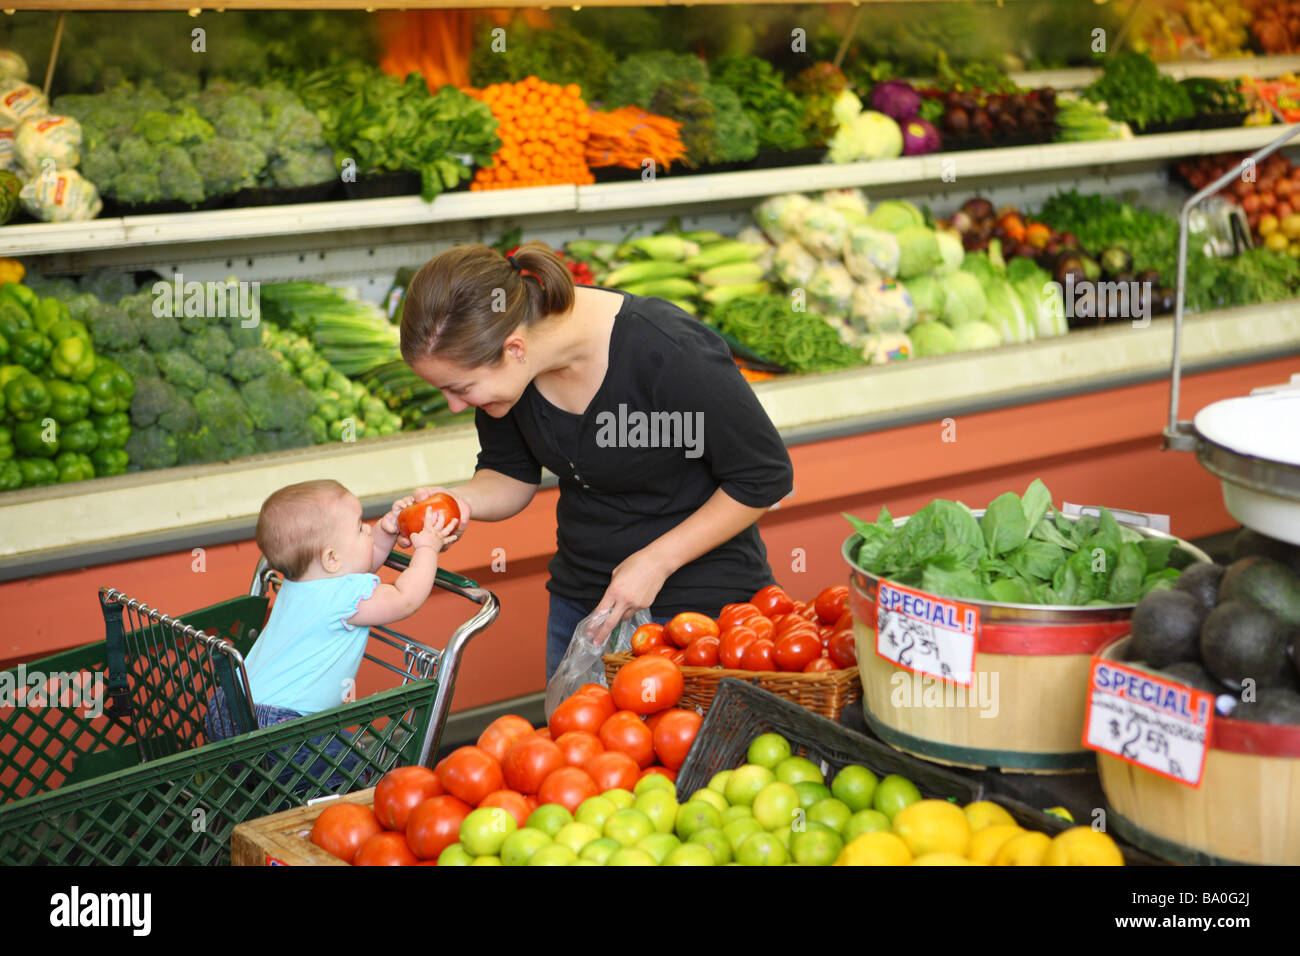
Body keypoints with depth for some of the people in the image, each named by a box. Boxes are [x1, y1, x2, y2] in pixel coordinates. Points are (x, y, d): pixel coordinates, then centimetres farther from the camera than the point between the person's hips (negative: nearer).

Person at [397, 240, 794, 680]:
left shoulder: (669, 354, -30)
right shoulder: (496, 357, -13)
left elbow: (766, 476, -18)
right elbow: (511, 475, 3)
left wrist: (656, 561, -19)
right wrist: (459, 500, -19)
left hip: (701, 597, -6)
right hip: (580, 593, 6)